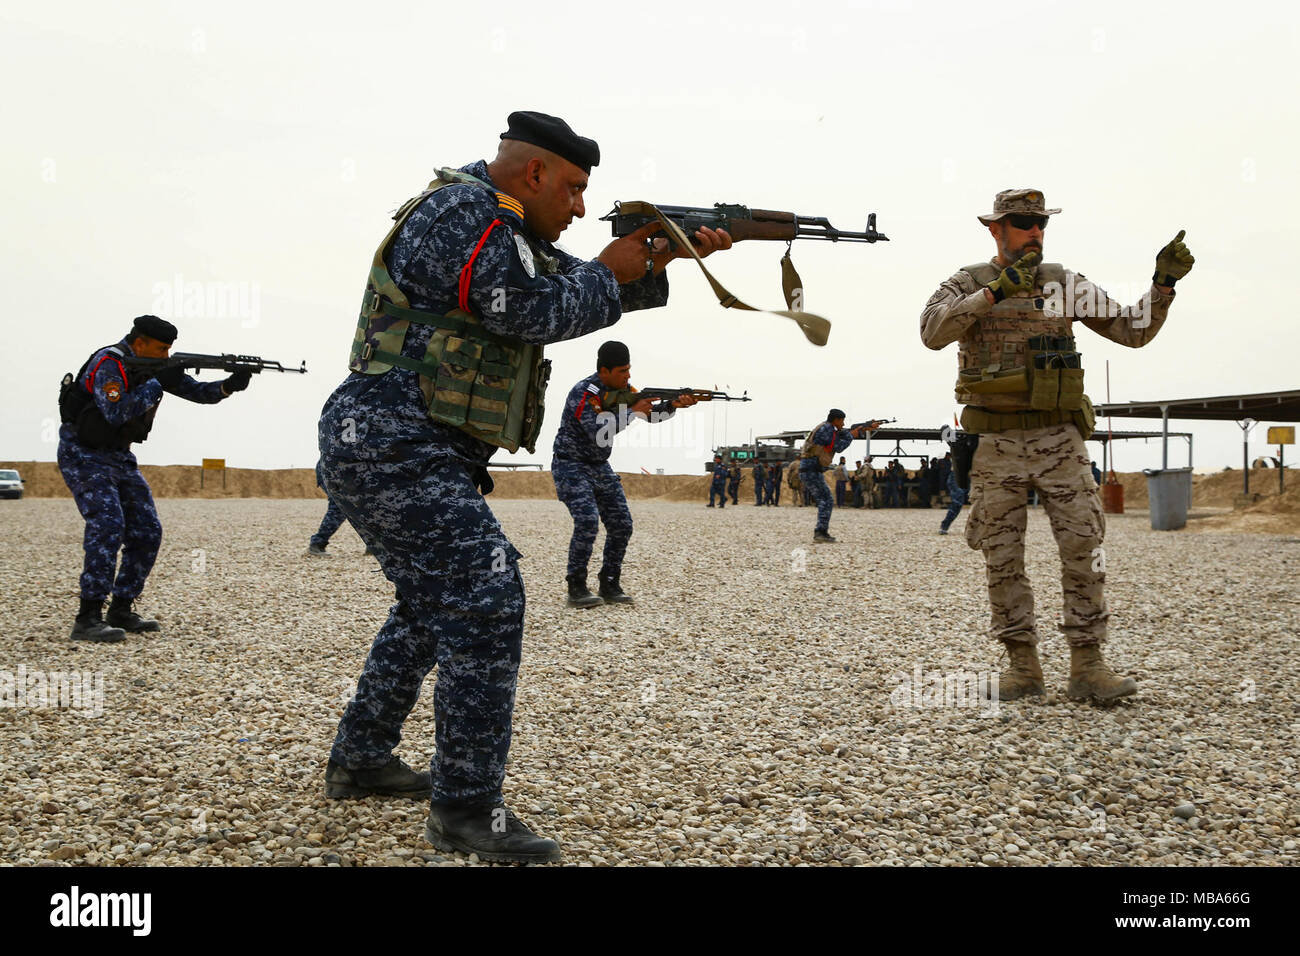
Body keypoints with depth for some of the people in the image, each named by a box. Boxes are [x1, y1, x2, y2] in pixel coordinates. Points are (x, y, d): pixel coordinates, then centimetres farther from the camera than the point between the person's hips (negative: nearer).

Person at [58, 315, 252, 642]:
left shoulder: (154, 367, 3)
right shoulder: (108, 363, -20)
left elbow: (196, 391, 4)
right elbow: (116, 413, -31)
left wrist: (228, 386, -15)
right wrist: (157, 383, -26)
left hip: (119, 456, 8)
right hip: (82, 453, -8)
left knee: (147, 532, 1)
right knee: (108, 525, -24)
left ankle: (121, 611, 10)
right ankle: (88, 619, -23)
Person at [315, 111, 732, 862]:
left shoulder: (510, 232, 20)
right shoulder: (463, 213, -12)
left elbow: (588, 288, 21)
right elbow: (536, 314, -15)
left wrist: (662, 256, 9)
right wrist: (609, 272, 0)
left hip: (413, 453, 11)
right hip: (393, 443, -11)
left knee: (434, 601, 21)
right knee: (487, 596, -16)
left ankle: (361, 762, 33)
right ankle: (467, 807, -11)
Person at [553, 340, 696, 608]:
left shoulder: (621, 390, 3)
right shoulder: (584, 393, -22)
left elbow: (651, 414, 7)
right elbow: (599, 431, -31)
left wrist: (674, 405, -12)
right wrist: (633, 411, -24)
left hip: (600, 466, 8)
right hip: (570, 465, -8)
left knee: (621, 525, 1)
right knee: (587, 521, -23)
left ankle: (609, 585, 10)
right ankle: (576, 588, -14)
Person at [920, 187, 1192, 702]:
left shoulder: (1065, 283, 8)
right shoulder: (966, 284, 2)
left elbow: (1133, 331, 7)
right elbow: (933, 331, -19)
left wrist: (1164, 282, -9)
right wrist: (997, 291, -26)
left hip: (1059, 440, 1)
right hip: (996, 443, -1)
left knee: (1083, 552, -4)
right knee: (1003, 560, 3)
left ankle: (1087, 666, 4)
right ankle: (1023, 665, 13)